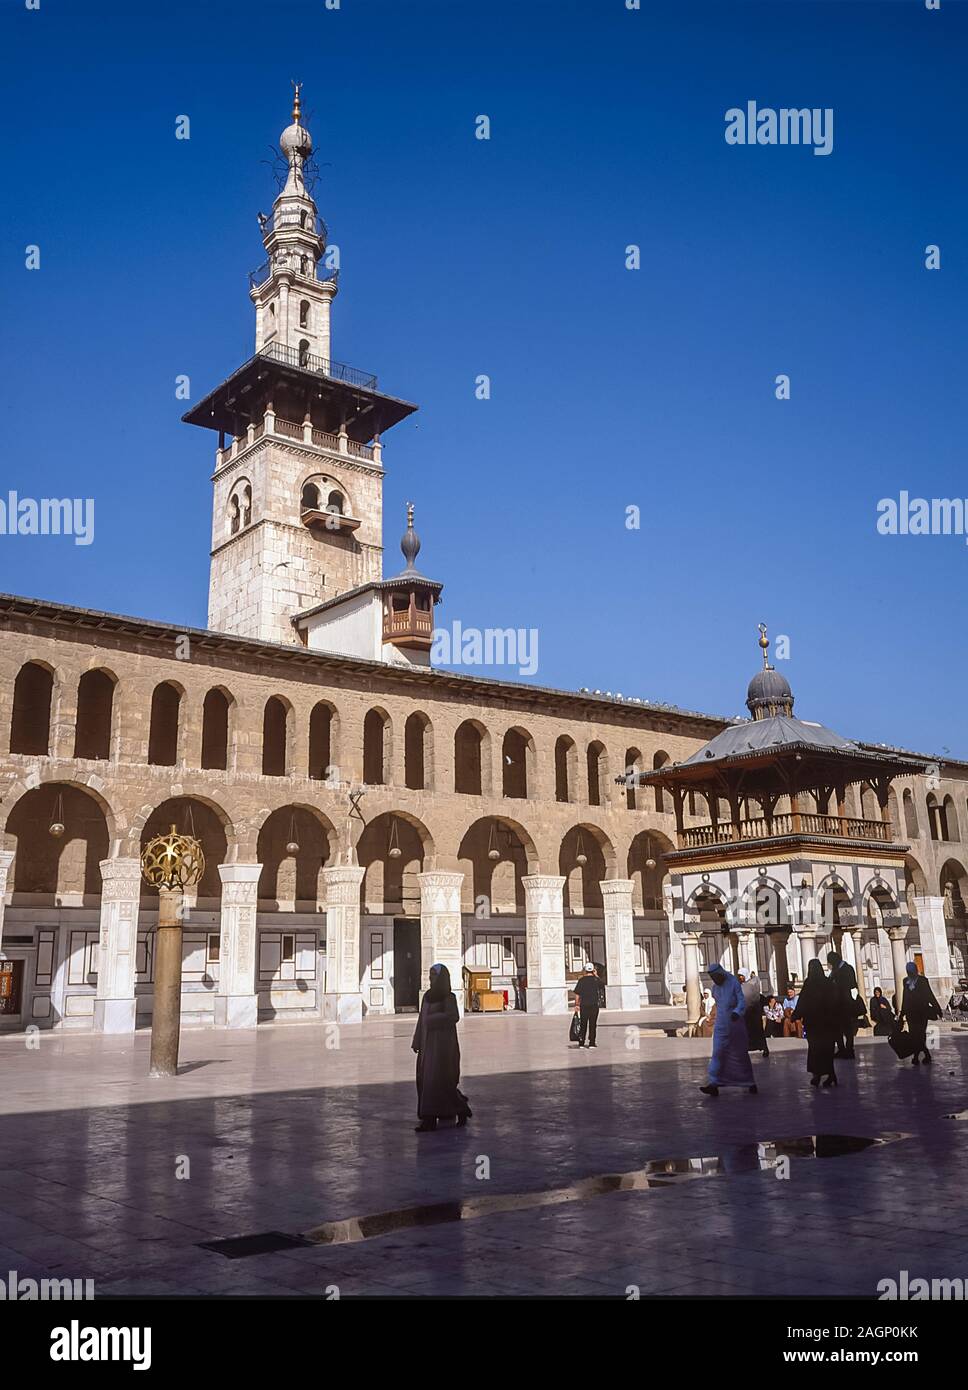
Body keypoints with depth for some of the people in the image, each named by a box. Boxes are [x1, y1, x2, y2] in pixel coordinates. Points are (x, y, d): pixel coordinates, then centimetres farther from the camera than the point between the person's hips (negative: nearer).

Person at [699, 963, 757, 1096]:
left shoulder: (734, 983, -11)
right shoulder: (715, 987, 7)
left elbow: (742, 1002, -18)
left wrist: (736, 1013, -36)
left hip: (735, 1024, -4)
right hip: (721, 1026, 4)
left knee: (740, 1054, 6)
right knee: (718, 1054, -6)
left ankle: (750, 1083, 22)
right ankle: (714, 1085, -12)